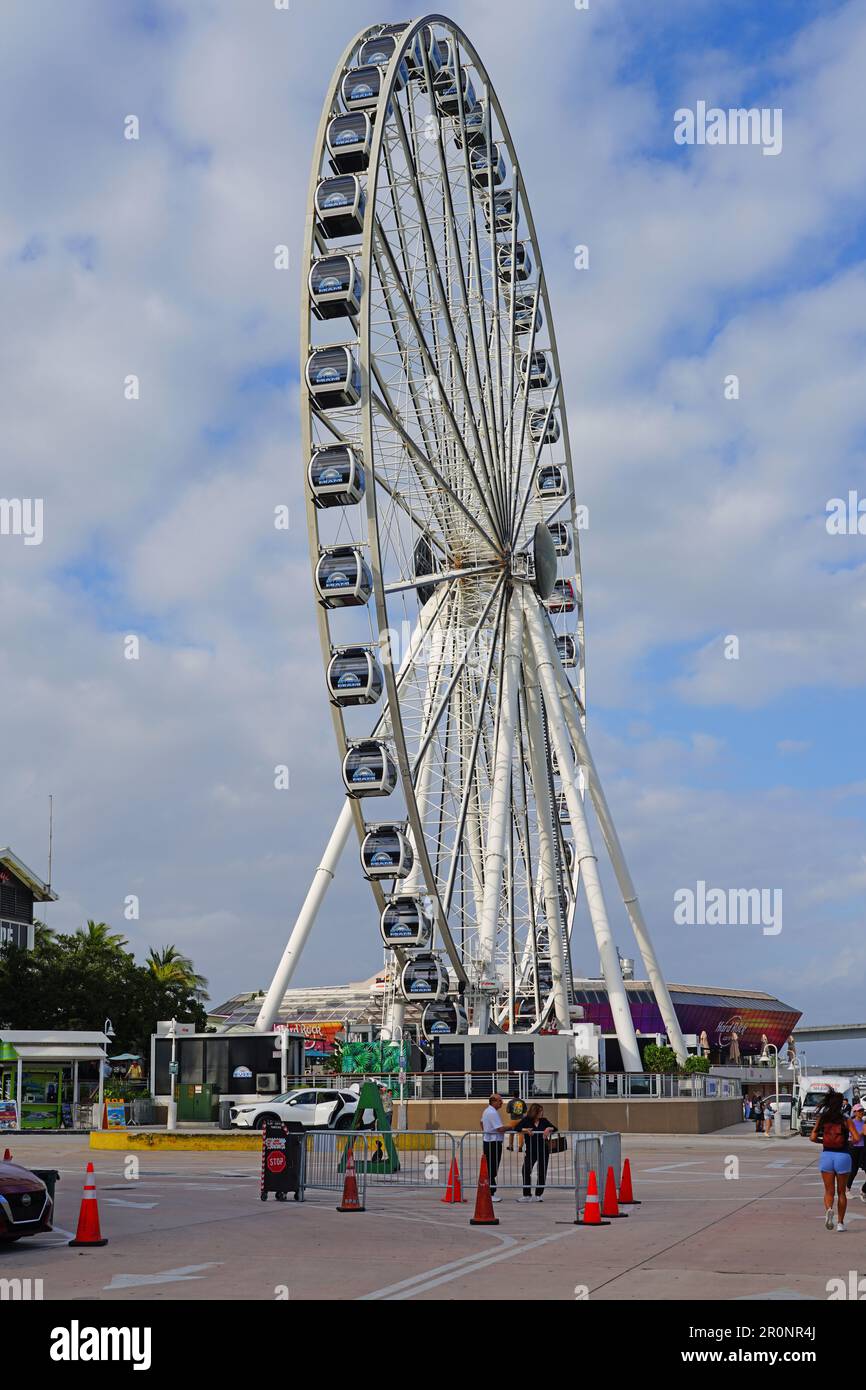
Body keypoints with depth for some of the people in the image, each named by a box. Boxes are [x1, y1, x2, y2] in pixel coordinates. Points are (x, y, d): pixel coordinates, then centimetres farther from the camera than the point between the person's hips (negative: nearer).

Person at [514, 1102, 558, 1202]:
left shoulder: (544, 1121, 5)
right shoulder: (526, 1120, -2)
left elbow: (555, 1129, 5)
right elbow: (517, 1128, -10)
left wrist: (549, 1129, -14)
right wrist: (525, 1130, -26)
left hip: (543, 1151, 2)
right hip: (531, 1151, -2)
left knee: (542, 1173, 6)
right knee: (526, 1171, -9)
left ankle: (539, 1194, 18)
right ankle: (527, 1195, -1)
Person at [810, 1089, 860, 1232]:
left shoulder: (822, 1119, 1)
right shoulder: (846, 1121, -4)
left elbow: (813, 1137, -5)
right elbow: (856, 1138, -12)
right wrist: (849, 1142, 8)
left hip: (826, 1155, 1)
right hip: (843, 1155, -1)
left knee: (829, 1190, 8)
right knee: (841, 1192, 14)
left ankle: (828, 1209, -22)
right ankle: (840, 1223, 16)